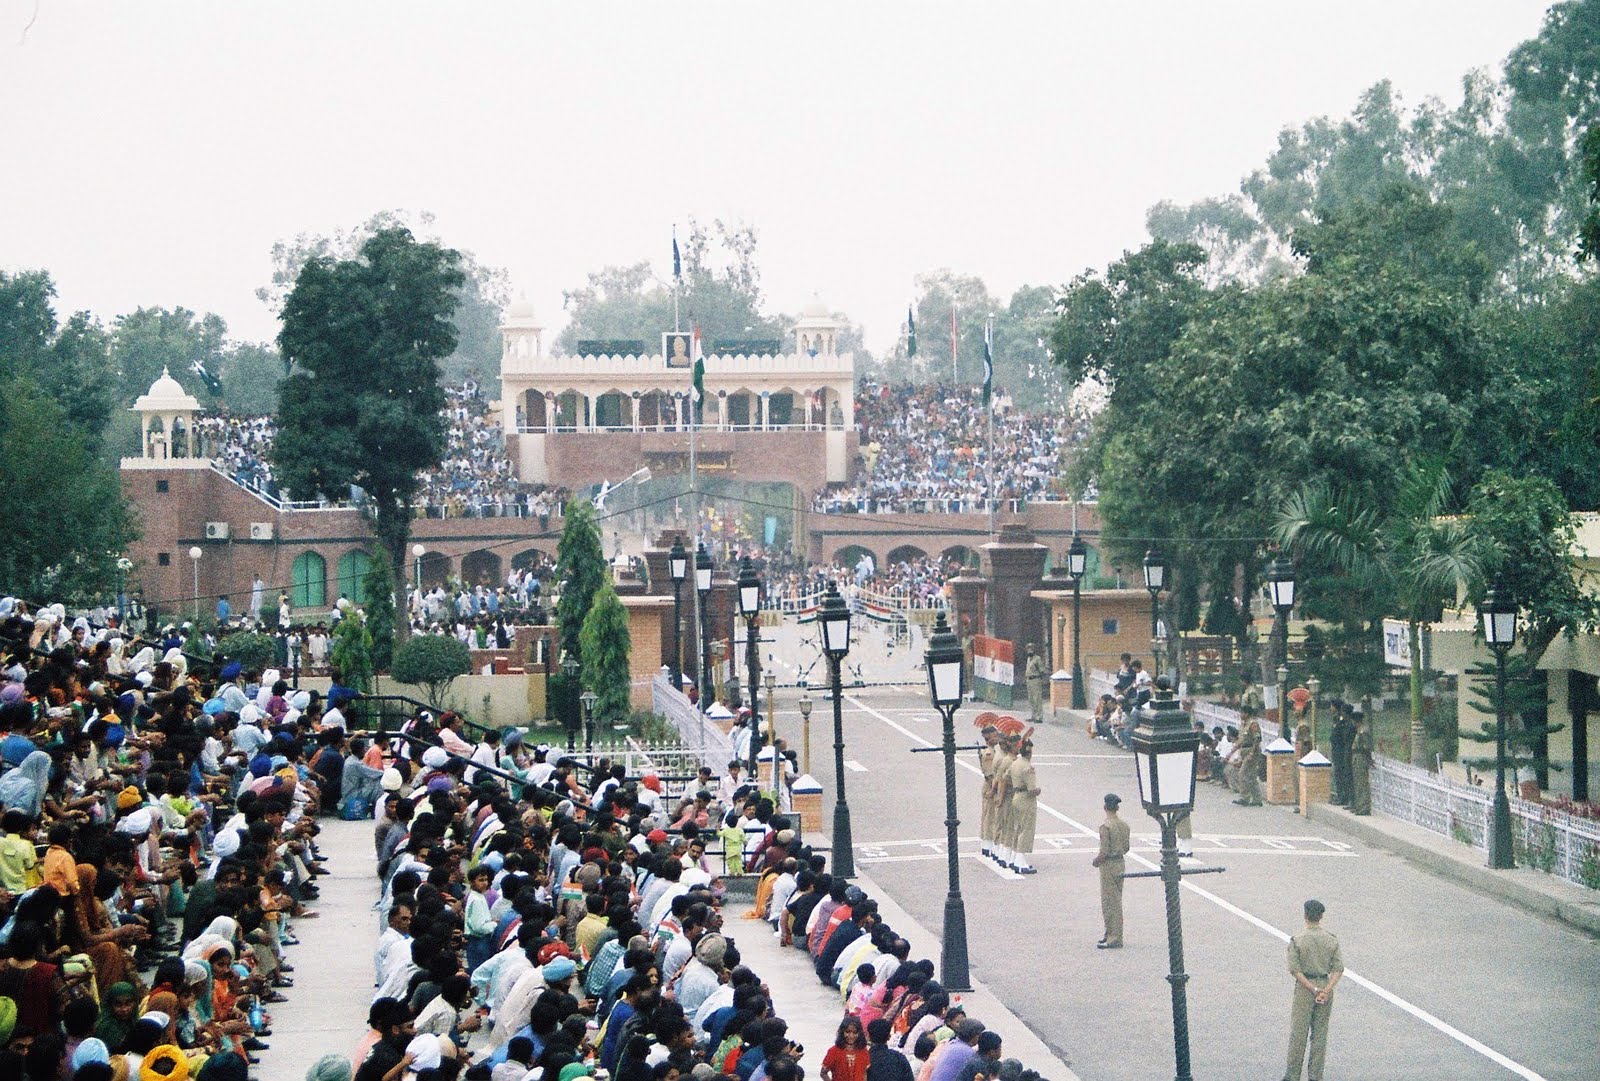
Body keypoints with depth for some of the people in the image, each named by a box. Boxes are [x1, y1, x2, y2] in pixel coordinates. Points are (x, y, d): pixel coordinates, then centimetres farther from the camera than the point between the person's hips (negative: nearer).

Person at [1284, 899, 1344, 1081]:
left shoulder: (1297, 941, -8)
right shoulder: (1332, 941, 2)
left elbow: (1295, 970, -13)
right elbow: (1339, 969, -4)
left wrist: (1313, 989, -13)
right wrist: (1326, 990, -11)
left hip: (1304, 988, -3)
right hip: (1326, 986, 3)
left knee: (1298, 1032, 2)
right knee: (1320, 1033, 10)